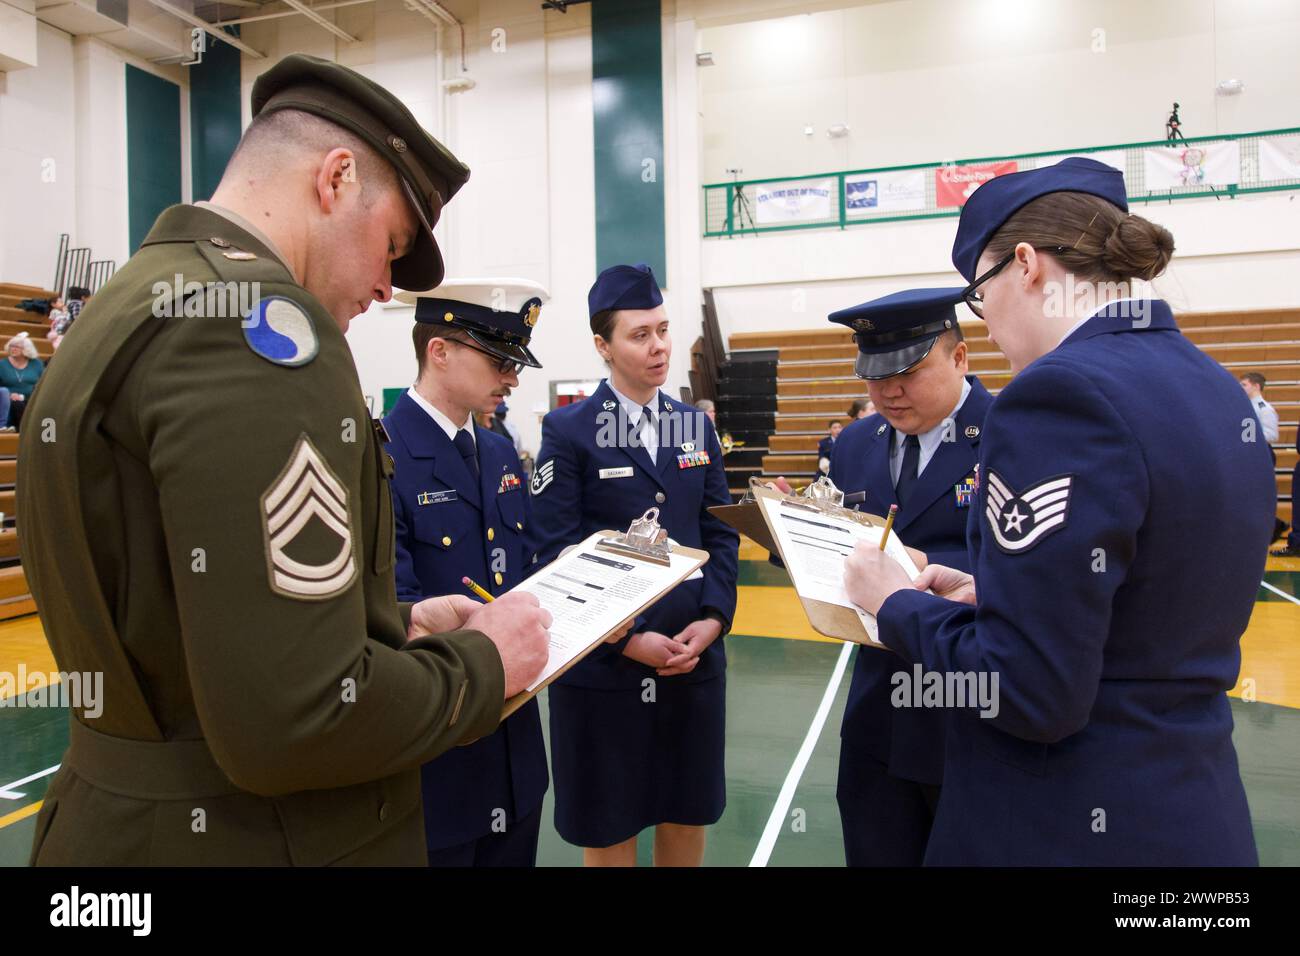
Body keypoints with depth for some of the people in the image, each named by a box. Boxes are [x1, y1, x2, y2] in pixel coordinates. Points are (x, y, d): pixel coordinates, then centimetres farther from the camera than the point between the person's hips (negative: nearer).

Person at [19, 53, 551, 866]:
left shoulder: (134, 305, 8)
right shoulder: (252, 317, -23)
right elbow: (293, 719, -30)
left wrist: (393, 624, 9)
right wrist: (481, 661, -13)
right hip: (248, 837, -8)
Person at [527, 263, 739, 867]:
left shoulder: (696, 425, 8)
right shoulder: (568, 431, -7)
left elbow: (721, 533, 7)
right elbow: (557, 552, -11)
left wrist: (713, 619, -7)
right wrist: (629, 639, -15)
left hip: (696, 655, 4)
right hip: (606, 661, -4)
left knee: (687, 815, 17)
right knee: (607, 826, 12)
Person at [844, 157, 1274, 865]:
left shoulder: (1063, 392, -23)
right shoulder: (1215, 387, 4)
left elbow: (1029, 692, -24)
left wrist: (898, 602, -9)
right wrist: (992, 595, 11)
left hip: (1068, 829, -8)